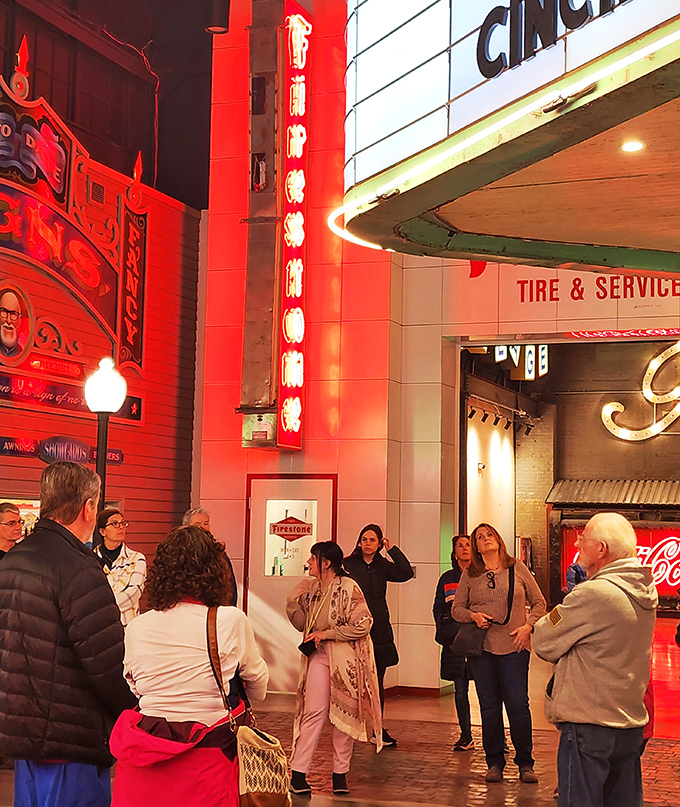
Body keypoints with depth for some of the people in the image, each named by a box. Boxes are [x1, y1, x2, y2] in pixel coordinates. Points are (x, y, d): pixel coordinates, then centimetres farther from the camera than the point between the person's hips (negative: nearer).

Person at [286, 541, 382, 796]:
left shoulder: (348, 588, -11)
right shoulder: (312, 587, 8)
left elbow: (362, 625, -14)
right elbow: (303, 624, 14)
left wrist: (326, 634, -12)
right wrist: (294, 601, -2)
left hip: (345, 658, -4)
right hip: (319, 655, 4)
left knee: (345, 714, 3)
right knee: (314, 712, -5)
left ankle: (340, 773, 14)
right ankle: (298, 772, -2)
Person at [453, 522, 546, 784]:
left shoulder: (516, 568, 6)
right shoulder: (469, 574, 8)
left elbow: (539, 603, 9)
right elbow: (457, 609, 12)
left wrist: (528, 626, -5)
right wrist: (473, 615, -8)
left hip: (514, 647, -1)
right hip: (481, 647, 1)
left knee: (518, 704, -5)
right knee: (489, 706, 5)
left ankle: (525, 764, 9)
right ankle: (494, 762, 16)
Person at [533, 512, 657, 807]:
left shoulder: (592, 595, -21)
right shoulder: (646, 592, 5)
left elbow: (544, 644, -12)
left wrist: (546, 621, 6)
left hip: (589, 727, -8)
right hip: (631, 724, 8)